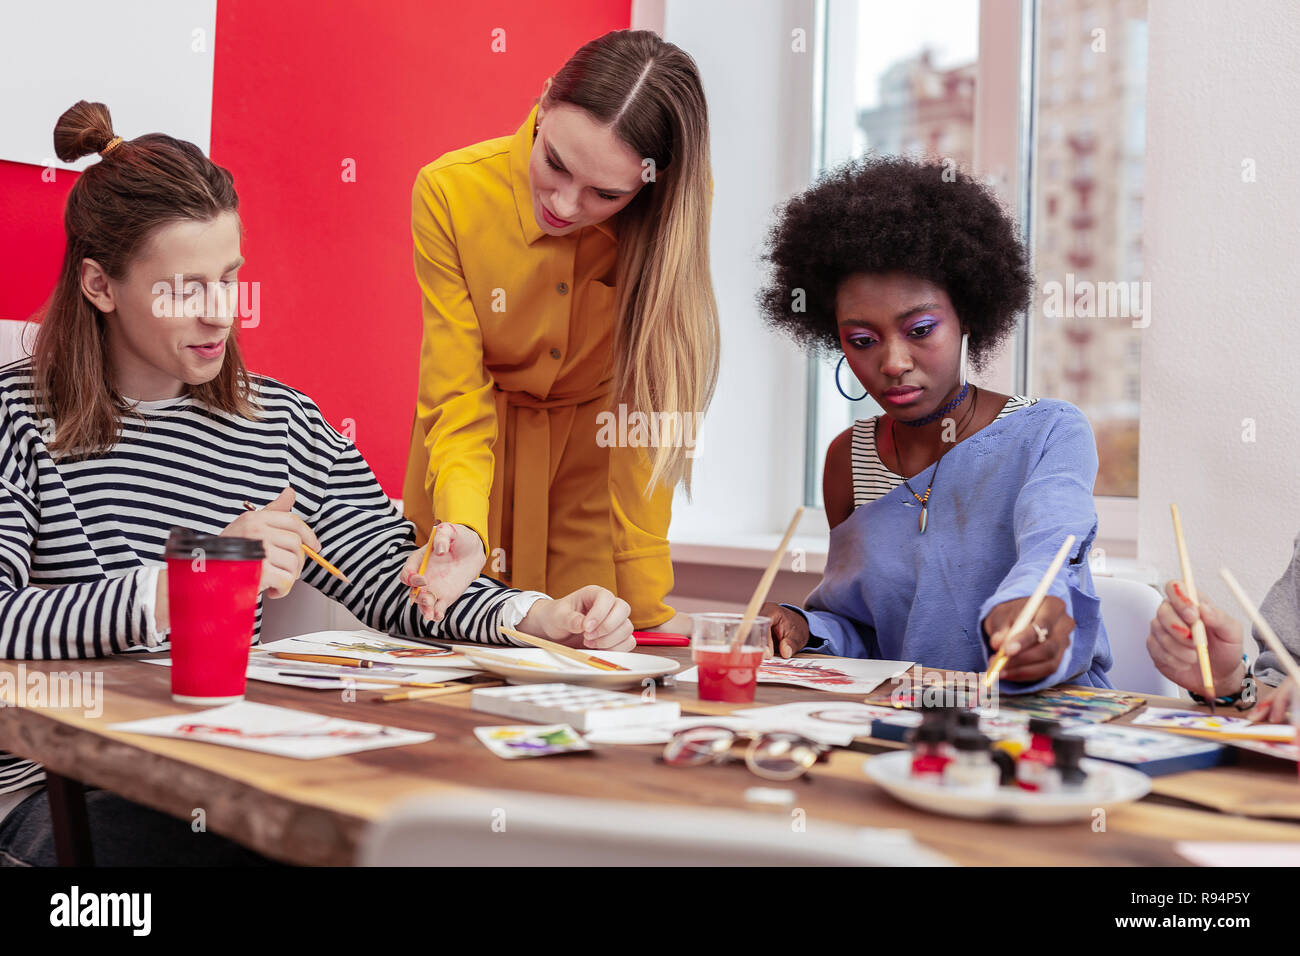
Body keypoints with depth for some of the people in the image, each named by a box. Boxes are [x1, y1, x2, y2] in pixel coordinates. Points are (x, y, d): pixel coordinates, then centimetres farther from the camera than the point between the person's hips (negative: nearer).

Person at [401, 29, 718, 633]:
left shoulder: (674, 209, -22)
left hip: (595, 470, 0)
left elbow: (644, 414, -21)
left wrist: (647, 605, -24)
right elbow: (458, 399, -18)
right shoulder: (450, 192, -21)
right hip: (477, 454, 1)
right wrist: (462, 527, -37)